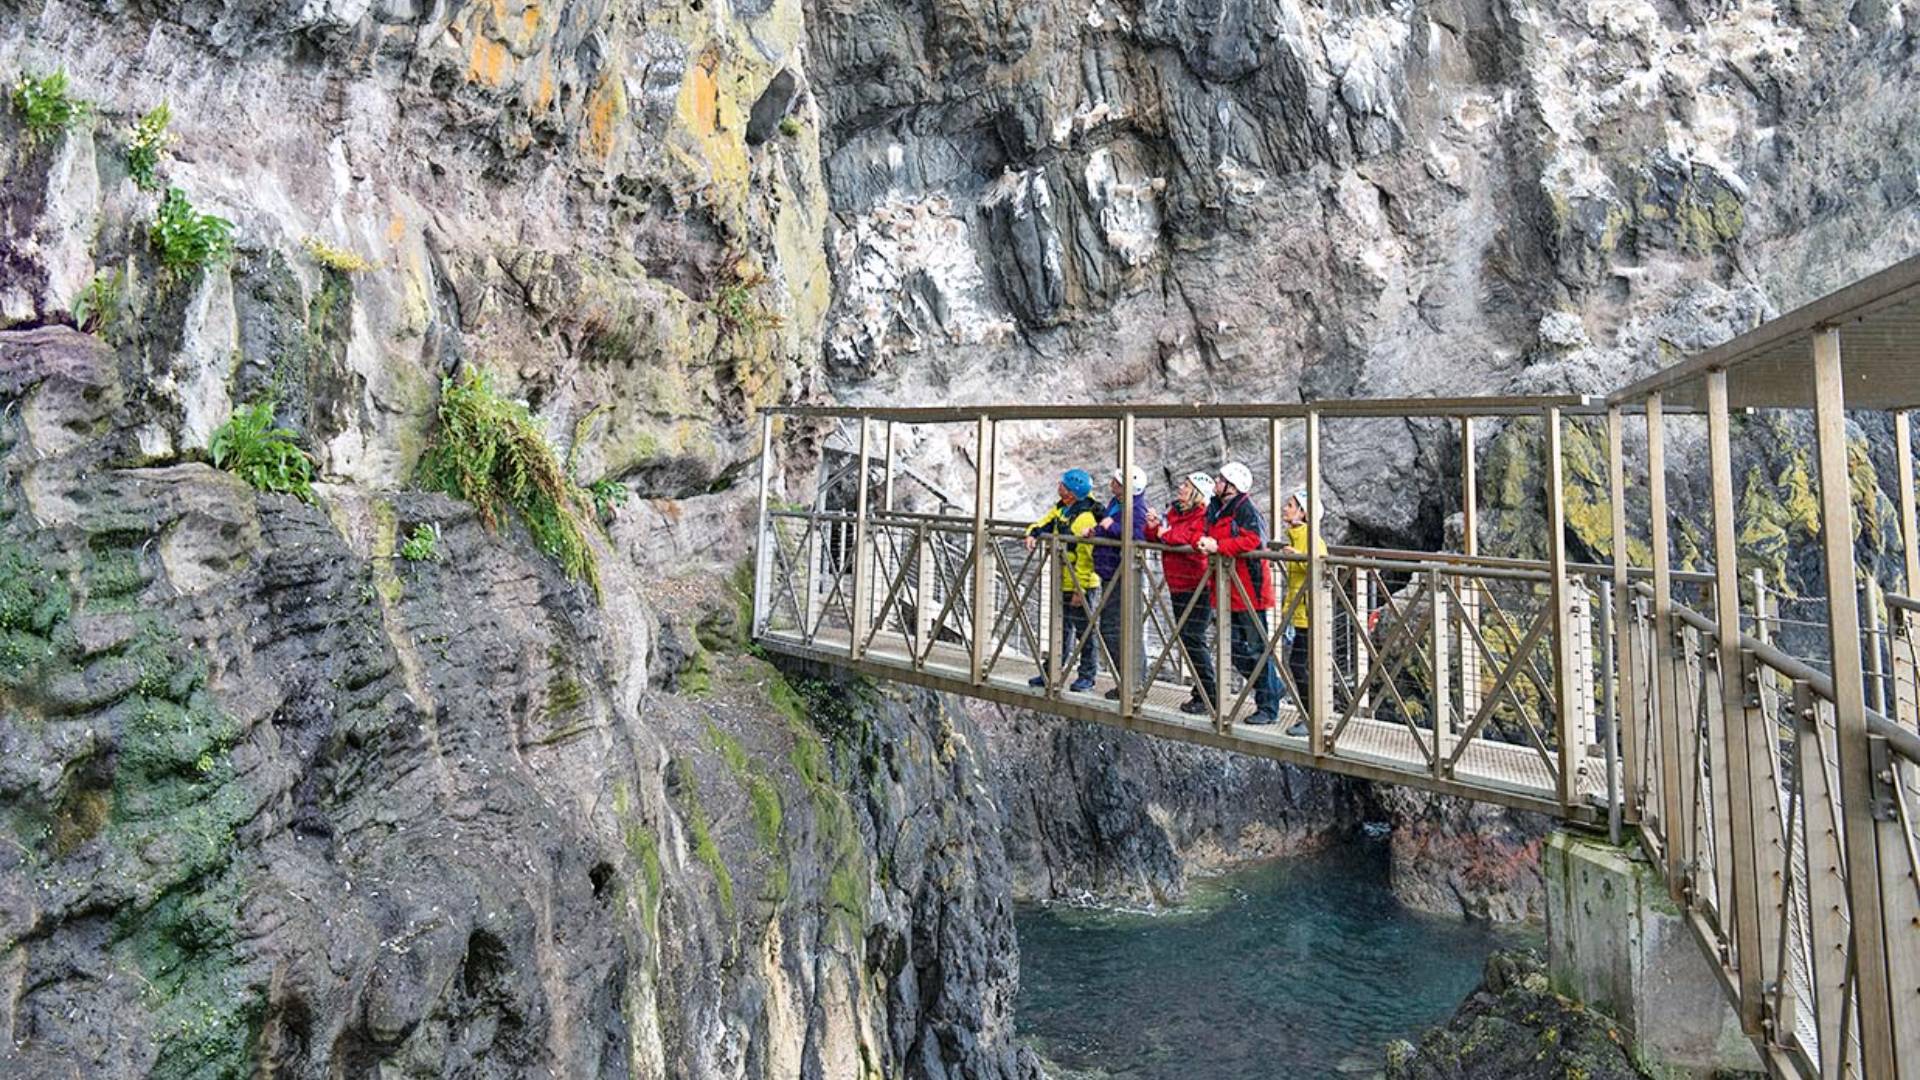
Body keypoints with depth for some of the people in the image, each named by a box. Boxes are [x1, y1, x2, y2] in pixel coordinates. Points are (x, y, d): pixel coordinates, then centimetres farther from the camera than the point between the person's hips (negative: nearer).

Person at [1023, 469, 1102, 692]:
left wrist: (1080, 589, -22)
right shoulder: (1061, 508, 5)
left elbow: (1087, 557, -23)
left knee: (1085, 632, 4)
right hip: (1063, 584, 9)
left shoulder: (1085, 517, -23)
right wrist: (1033, 534, -12)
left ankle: (1087, 675, 16)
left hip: (1083, 585, -9)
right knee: (1062, 630, 16)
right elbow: (1045, 523, 12)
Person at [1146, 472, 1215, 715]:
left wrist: (1166, 535, -16)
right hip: (1178, 586, 9)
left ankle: (1209, 697, 1)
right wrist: (1153, 527, -2)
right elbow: (1155, 539, 19)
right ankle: (1201, 692, 25)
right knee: (1185, 639, 14)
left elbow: (1195, 547, -25)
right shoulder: (1174, 511, 13)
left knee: (1193, 640, -8)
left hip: (1197, 587, -9)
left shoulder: (1203, 516, -13)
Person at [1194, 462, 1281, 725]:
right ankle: (1271, 688, 32)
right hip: (1227, 590, 9)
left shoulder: (1246, 509, -15)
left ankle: (1268, 707, 8)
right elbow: (1206, 536, 18)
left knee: (1256, 649, -2)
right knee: (1236, 649, 15)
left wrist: (1217, 546, -28)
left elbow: (1251, 540, -28)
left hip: (1249, 590, -9)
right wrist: (1202, 542, -3)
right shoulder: (1215, 508, 12)